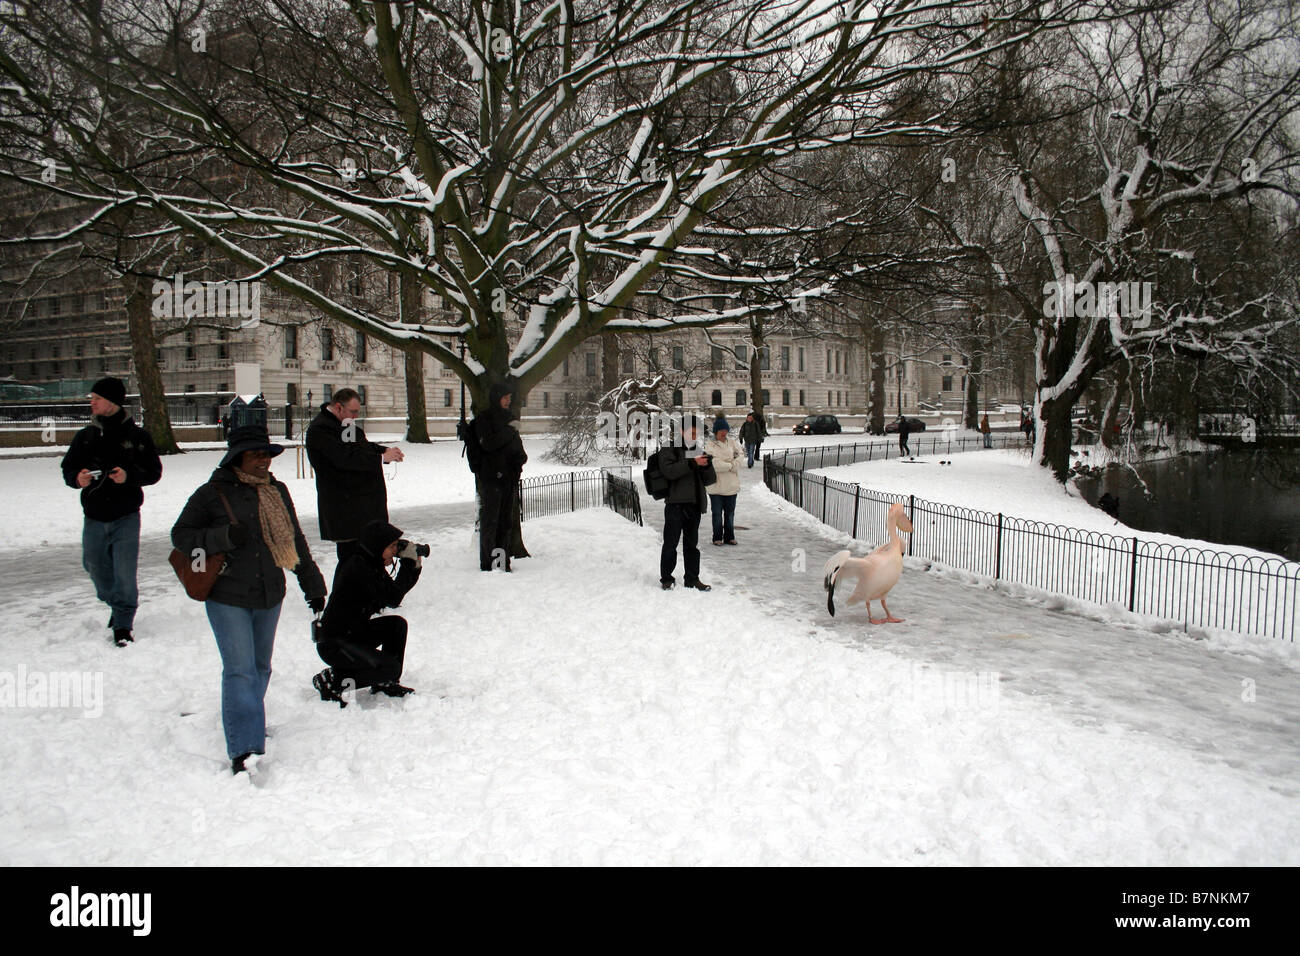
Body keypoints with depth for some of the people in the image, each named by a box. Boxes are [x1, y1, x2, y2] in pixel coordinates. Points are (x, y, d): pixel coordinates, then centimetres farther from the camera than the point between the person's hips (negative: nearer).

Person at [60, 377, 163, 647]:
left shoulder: (137, 436, -2)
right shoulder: (85, 436, 7)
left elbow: (154, 470, -1)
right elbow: (67, 468, 10)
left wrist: (130, 476, -19)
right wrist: (77, 478, -13)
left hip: (126, 517, -4)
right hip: (94, 518, 4)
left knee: (124, 573, -7)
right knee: (96, 568, 13)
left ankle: (123, 624, 6)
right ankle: (115, 604, 39)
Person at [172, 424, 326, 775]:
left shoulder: (277, 492, 9)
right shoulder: (212, 494, -7)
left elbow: (295, 541, 16)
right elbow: (181, 535, -5)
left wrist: (312, 584, 16)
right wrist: (222, 538, -21)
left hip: (270, 596, 6)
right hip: (228, 599, -5)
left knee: (261, 667, 17)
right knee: (241, 671, -10)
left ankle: (246, 720, 38)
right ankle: (243, 750, -9)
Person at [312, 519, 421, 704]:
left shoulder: (371, 564, 6)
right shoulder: (358, 569, -23)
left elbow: (396, 590, 13)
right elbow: (393, 599, -25)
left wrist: (414, 567, -2)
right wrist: (407, 562, -18)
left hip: (354, 634, 10)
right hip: (333, 645, -10)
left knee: (398, 624, 1)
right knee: (391, 668, -19)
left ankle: (385, 683, 9)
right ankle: (331, 680, -6)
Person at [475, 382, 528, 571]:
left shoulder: (508, 418, 19)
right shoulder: (483, 419, -3)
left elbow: (516, 444, 24)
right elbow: (487, 444, -17)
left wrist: (521, 456, 3)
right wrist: (509, 430, -12)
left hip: (509, 476, 7)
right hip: (491, 477, -7)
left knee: (506, 521, 8)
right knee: (490, 520, -8)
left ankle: (503, 562, 14)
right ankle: (487, 564, -6)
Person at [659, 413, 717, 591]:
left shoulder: (699, 451, 16)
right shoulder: (669, 448, 0)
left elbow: (710, 480, 12)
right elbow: (669, 471, -18)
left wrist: (707, 466, -8)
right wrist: (692, 463, -25)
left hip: (694, 504, 5)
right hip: (675, 504, -5)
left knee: (692, 543, 12)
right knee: (671, 543, 0)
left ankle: (692, 579, 21)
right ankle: (666, 579, 13)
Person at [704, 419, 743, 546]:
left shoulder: (732, 442, 7)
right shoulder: (709, 445, -6)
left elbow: (740, 454, 0)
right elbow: (714, 464, -16)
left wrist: (734, 463, -17)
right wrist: (730, 466, -12)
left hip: (731, 485, 3)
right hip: (716, 485, -3)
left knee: (730, 512, 11)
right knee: (717, 513, 4)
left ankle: (729, 537, 21)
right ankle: (717, 537, 15)